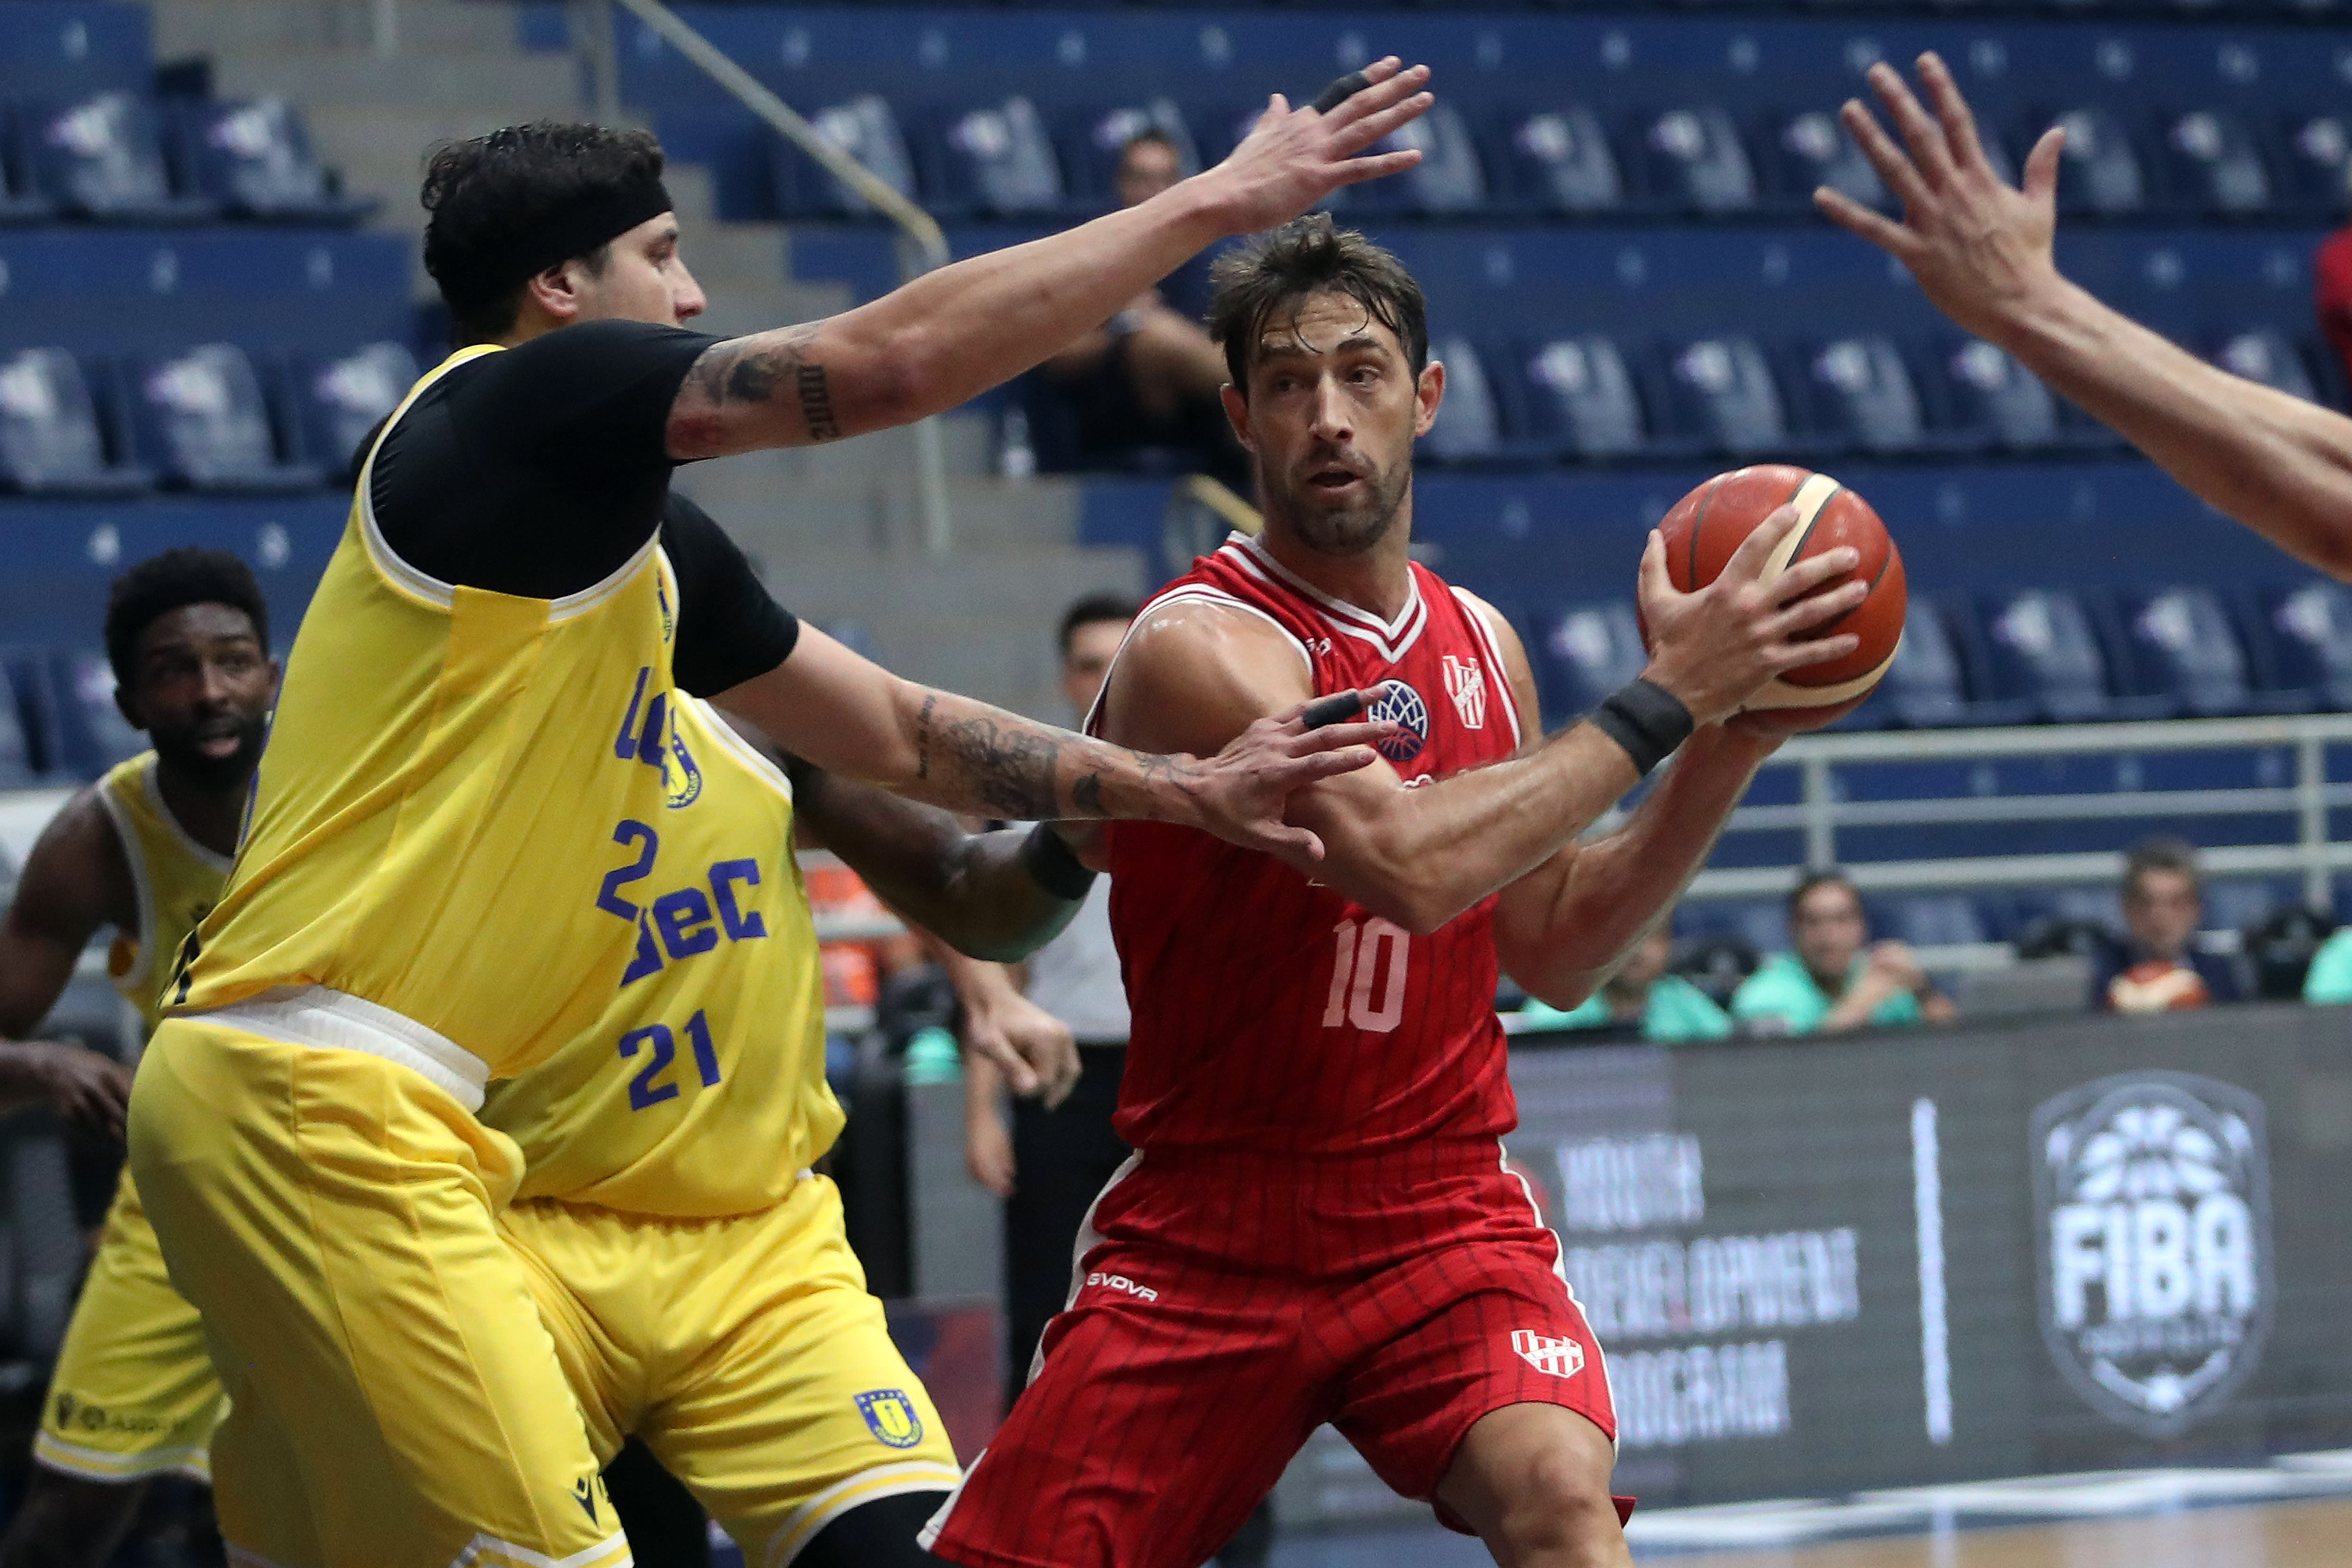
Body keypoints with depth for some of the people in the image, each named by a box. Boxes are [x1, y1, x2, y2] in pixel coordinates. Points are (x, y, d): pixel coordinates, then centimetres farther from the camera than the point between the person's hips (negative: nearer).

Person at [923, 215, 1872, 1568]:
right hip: (1212, 1237, -3)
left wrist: (1724, 758, 1)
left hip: (1443, 1219, 3)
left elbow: (1555, 955, 14)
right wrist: (1661, 701, -23)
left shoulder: (1479, 642, 7)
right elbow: (1406, 861, -30)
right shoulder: (1203, 646, -15)